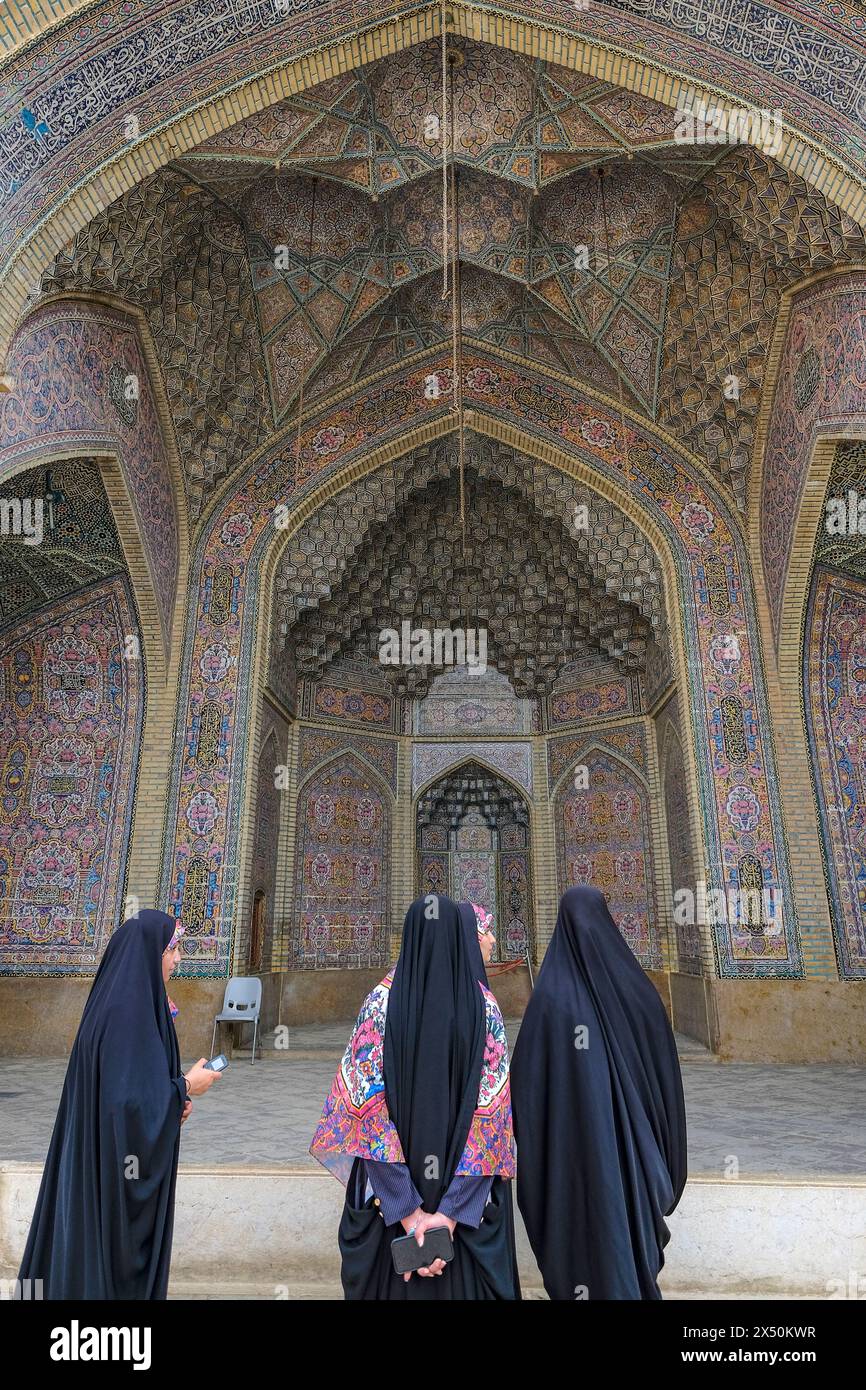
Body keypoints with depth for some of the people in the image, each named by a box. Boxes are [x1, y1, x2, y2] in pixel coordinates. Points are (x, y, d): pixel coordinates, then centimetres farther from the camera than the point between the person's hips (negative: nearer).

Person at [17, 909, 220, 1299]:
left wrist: (175, 1096, 4)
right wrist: (185, 1087, -14)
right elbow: (131, 1100, -28)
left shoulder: (123, 1002, 3)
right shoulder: (128, 1013, -26)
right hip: (119, 1167, -9)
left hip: (106, 1157, 9)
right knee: (117, 1253, 7)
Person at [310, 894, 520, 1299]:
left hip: (390, 1191, 0)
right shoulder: (485, 1006, -8)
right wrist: (451, 1211, -14)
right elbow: (492, 1114, -14)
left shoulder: (380, 1002, -10)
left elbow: (370, 1105, -15)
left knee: (396, 1275, 17)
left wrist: (407, 1210, -12)